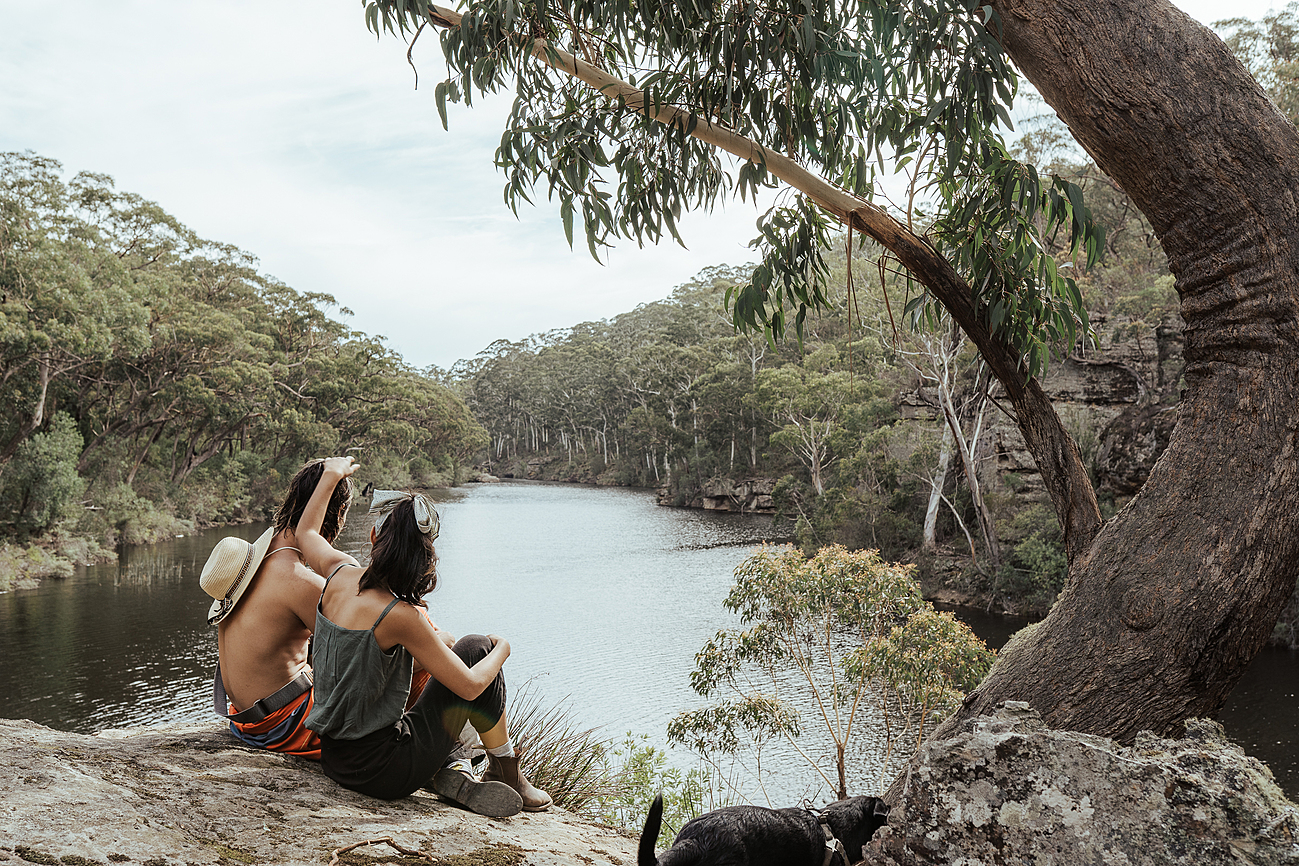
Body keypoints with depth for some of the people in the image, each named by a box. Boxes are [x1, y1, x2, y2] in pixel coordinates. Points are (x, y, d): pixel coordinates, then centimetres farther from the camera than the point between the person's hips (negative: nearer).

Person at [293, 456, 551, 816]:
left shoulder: (341, 575, -4)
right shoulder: (400, 616, -23)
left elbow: (306, 532, 20)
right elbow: (470, 687, -17)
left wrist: (332, 474, 30)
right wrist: (502, 648, 2)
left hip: (334, 760, 7)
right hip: (383, 772, -7)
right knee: (475, 649, 4)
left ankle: (453, 775, 13)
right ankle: (507, 775, 16)